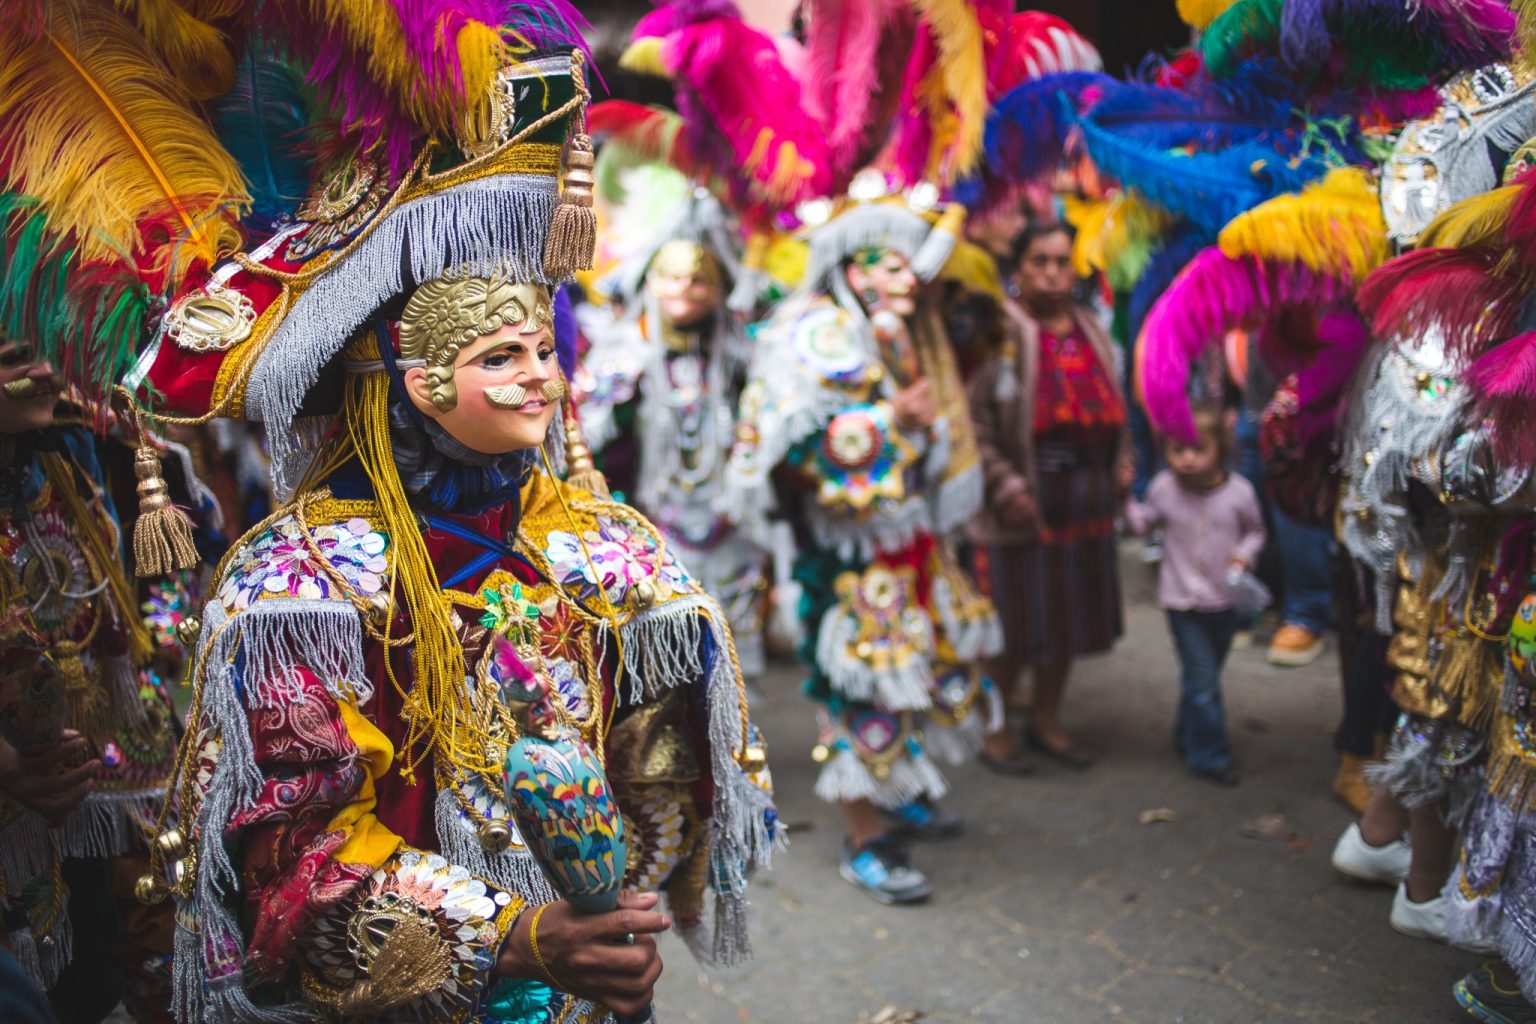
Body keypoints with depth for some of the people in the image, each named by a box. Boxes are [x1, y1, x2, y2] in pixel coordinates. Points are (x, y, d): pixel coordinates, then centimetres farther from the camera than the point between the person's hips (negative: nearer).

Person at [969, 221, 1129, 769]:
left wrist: (1121, 461, 8)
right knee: (1016, 623, 3)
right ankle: (993, 726, 22)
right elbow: (973, 417, -16)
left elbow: (1111, 409, 22)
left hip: (1086, 498, 7)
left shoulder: (1092, 332, 12)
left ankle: (1046, 719, 32)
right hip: (1025, 499, -7)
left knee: (1069, 617, 15)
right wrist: (1004, 485, -19)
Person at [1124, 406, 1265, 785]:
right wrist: (1126, 500, -7)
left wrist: (1243, 555, -12)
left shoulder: (1239, 491, -10)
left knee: (1204, 676, 18)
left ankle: (1188, 735, 40)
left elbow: (1255, 530, 5)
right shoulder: (1162, 488, -9)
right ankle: (1209, 755, 7)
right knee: (1201, 679, -5)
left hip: (1225, 600, 2)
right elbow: (1144, 522, 8)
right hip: (1183, 601, -2)